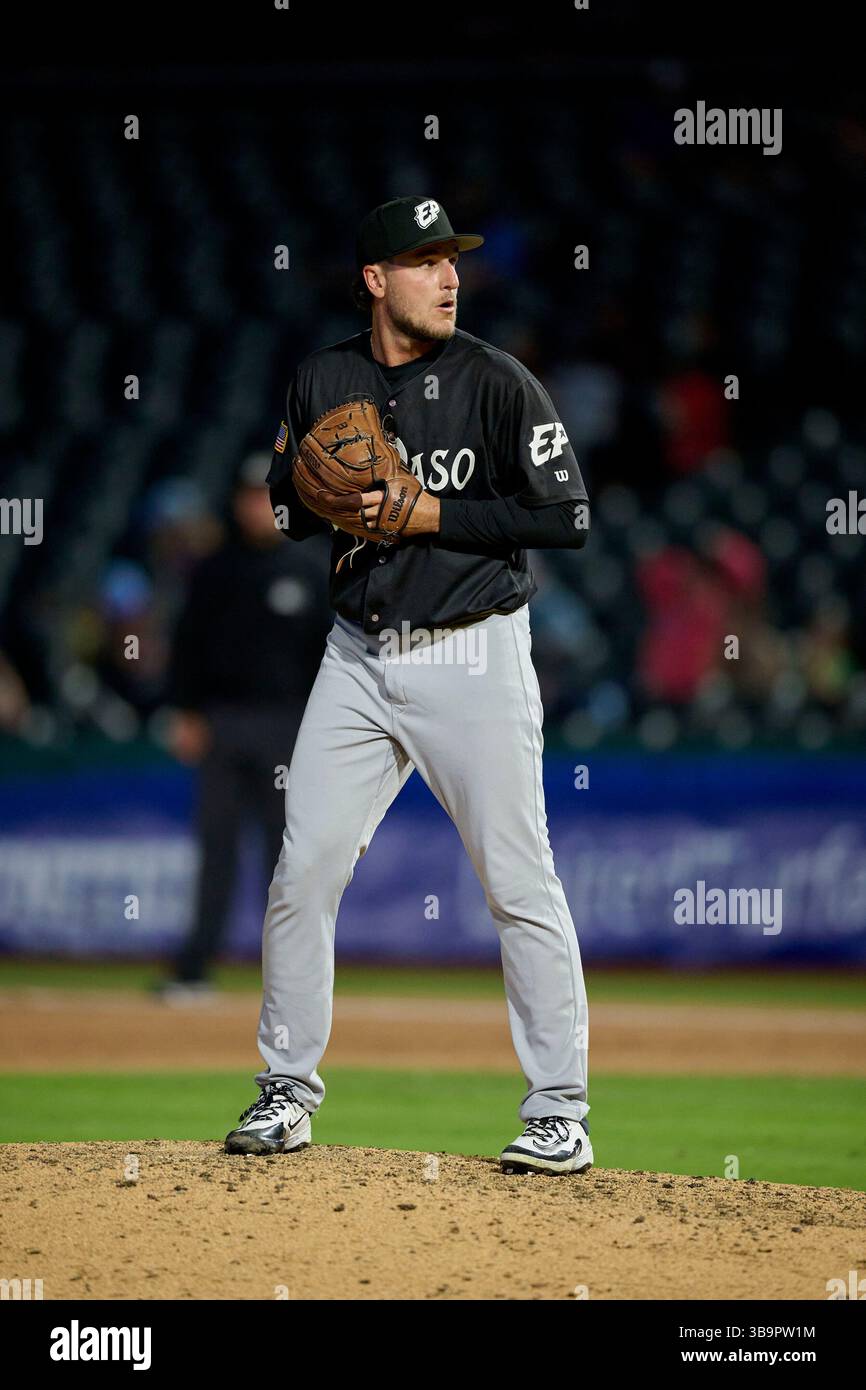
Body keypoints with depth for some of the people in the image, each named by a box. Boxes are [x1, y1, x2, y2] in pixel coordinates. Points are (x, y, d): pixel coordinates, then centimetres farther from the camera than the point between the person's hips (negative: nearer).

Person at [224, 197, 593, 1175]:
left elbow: (567, 516, -9)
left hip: (472, 657, -4)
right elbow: (286, 508, 14)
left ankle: (559, 1111, 1)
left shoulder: (495, 384, -6)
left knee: (519, 882, -5)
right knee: (303, 869, 2)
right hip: (359, 655, 4)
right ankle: (287, 1091, 15)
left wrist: (432, 515, -14)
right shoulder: (321, 384, 6)